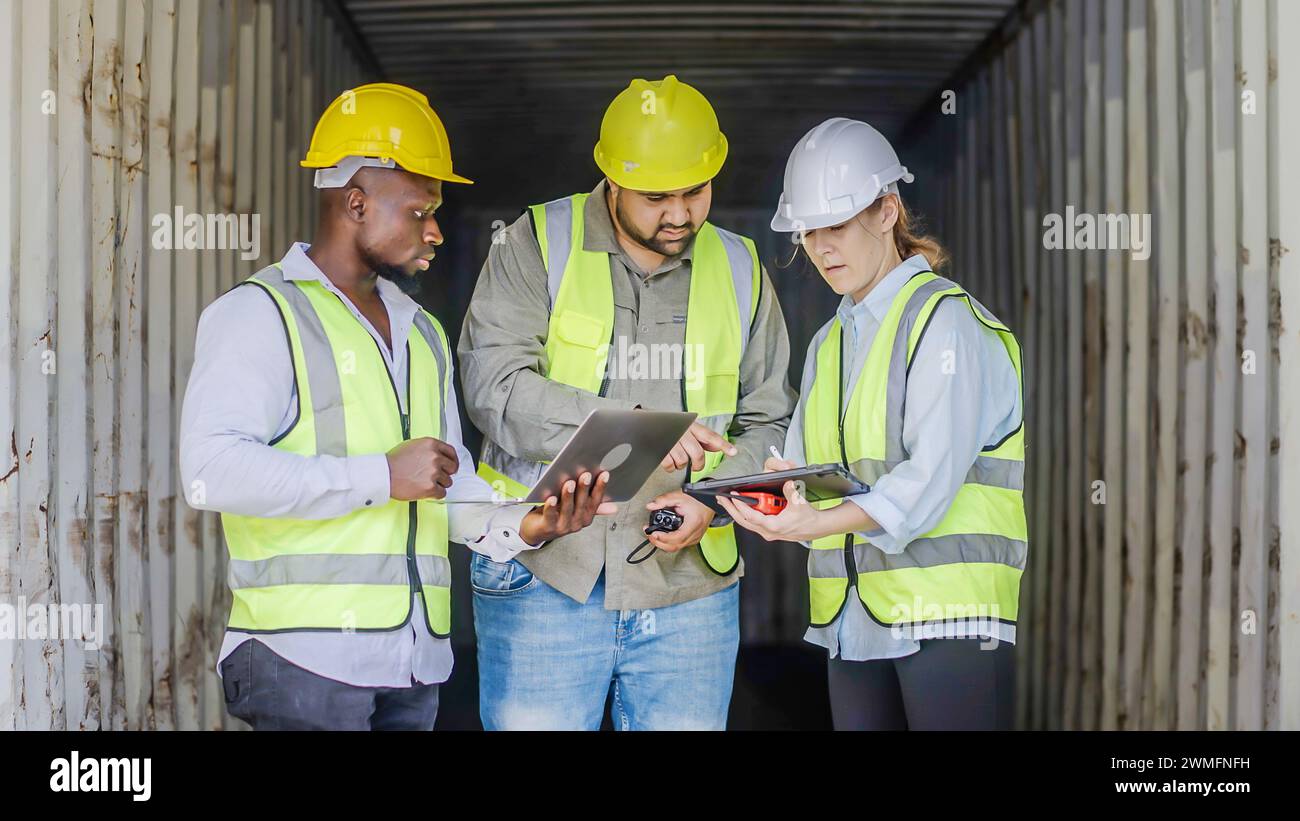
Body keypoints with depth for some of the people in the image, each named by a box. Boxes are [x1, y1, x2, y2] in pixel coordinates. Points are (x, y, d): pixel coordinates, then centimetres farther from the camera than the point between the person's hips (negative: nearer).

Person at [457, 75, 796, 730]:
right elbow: (494, 386, -13)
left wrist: (710, 503, -6)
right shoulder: (538, 246, 0)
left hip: (689, 589, 3)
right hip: (543, 578, -2)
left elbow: (768, 424, 13)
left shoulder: (740, 269, 11)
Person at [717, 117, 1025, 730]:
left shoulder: (947, 319, -5)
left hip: (949, 612, -7)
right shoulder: (828, 343, 21)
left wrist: (821, 522, -30)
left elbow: (931, 476, -17)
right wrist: (785, 490, -9)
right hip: (853, 619, 7)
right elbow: (801, 468, 15)